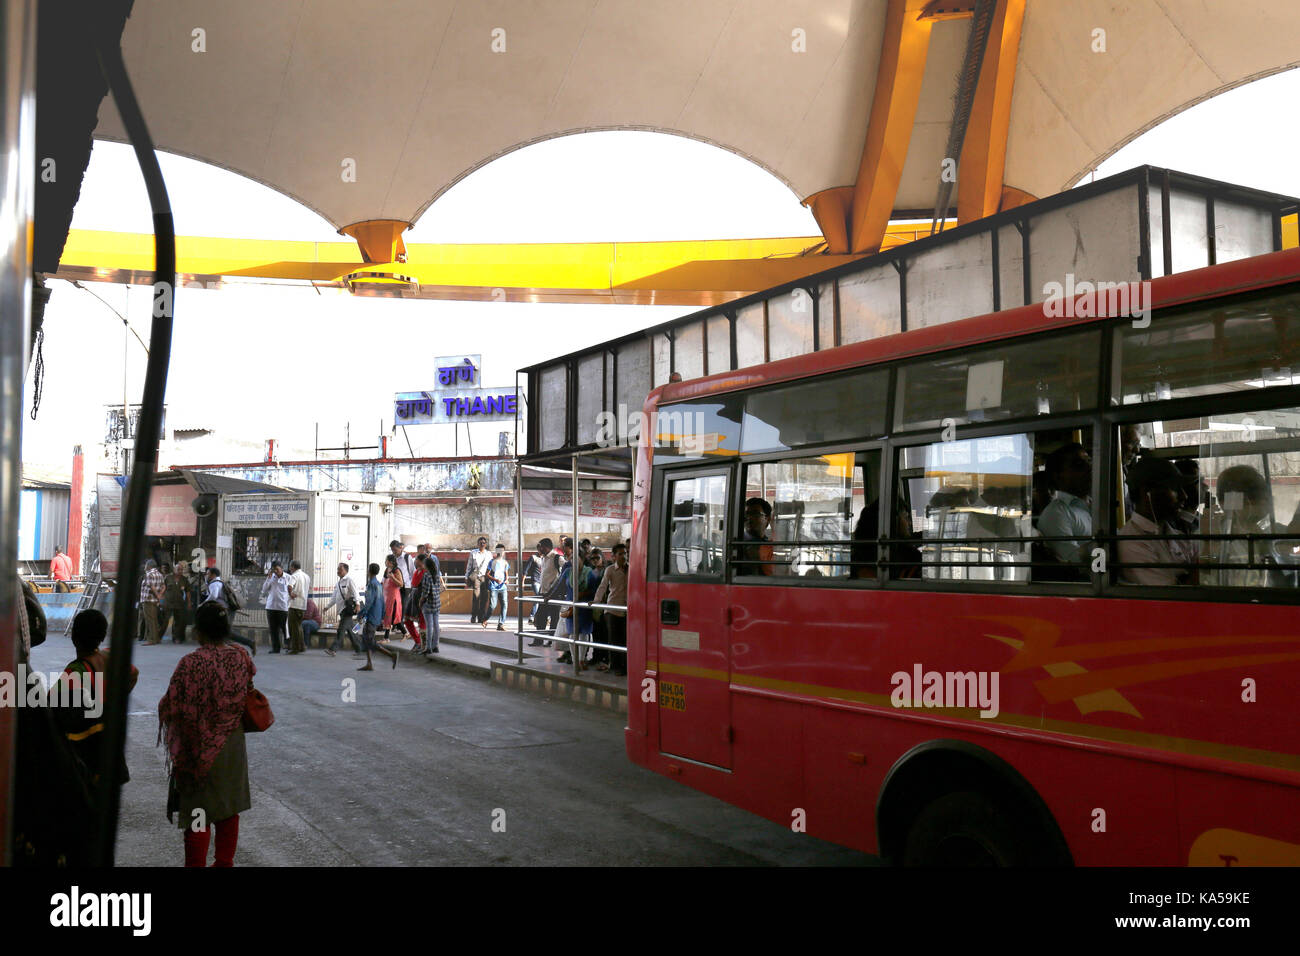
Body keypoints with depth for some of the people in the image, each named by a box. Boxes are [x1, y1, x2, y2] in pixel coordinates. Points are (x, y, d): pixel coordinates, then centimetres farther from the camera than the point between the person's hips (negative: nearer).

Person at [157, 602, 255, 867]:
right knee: (229, 807, 16)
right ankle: (225, 861, 28)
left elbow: (170, 707, -15)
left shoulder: (191, 663, -20)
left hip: (200, 751, -4)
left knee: (198, 811, 8)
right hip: (232, 746, 4)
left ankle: (196, 863, 16)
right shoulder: (241, 658, -6)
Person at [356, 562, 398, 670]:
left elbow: (369, 602, -21)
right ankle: (369, 664, 9)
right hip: (377, 617, 9)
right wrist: (382, 617, 21)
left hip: (371, 617, -9)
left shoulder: (372, 584, -14)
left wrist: (361, 613, -16)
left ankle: (392, 654, -11)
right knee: (365, 638, 11)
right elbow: (382, 602, 18)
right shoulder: (379, 584, 14)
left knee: (370, 641, -7)